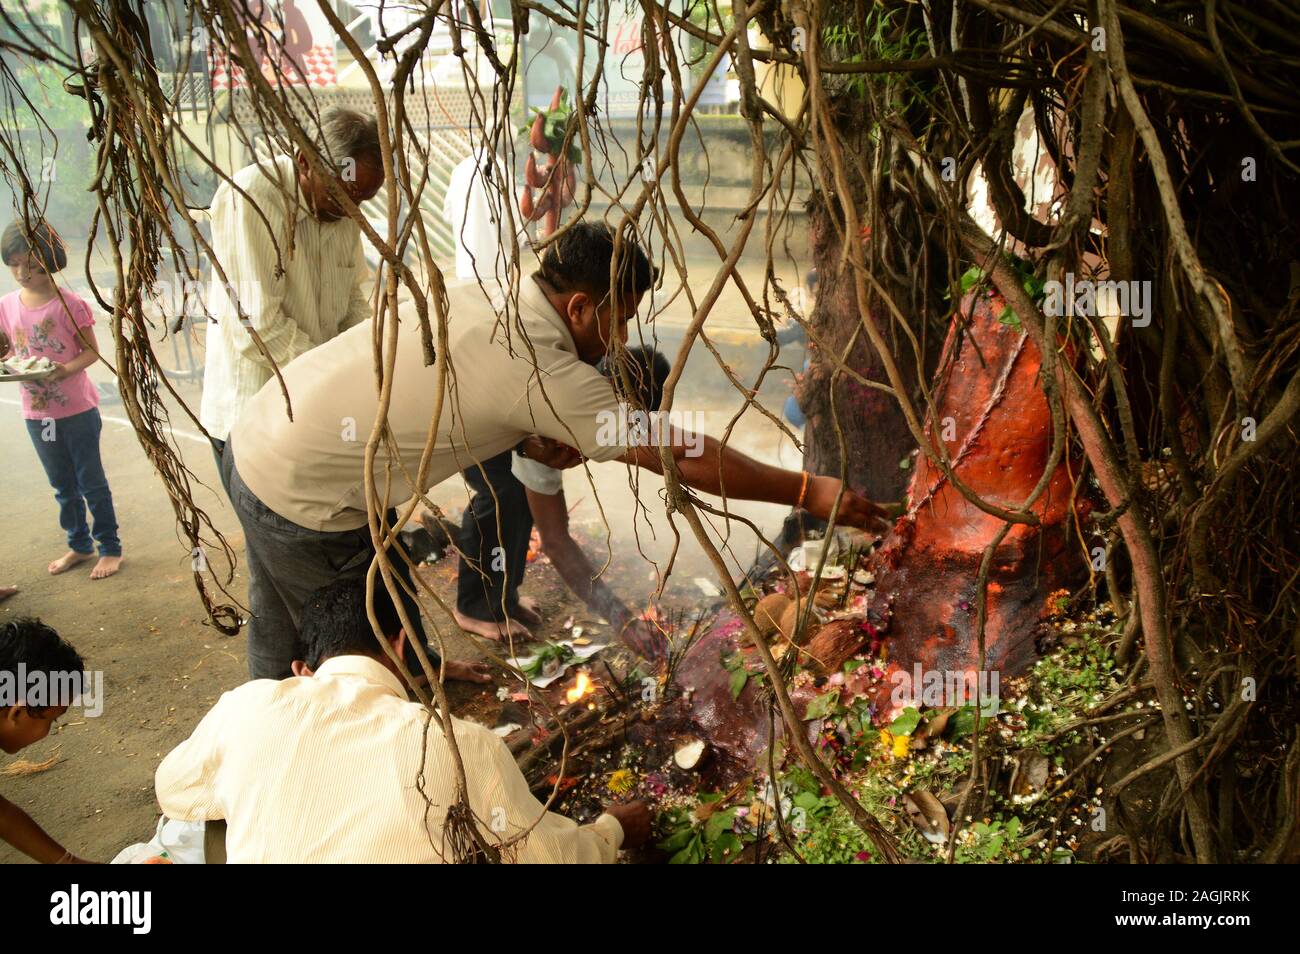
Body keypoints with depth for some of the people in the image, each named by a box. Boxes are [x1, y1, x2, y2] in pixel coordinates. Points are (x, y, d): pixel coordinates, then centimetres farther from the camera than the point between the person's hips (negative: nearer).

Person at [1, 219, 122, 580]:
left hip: (77, 409, -5)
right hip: (36, 412, 5)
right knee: (63, 485, 17)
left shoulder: (69, 303, -13)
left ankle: (110, 548, 17)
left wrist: (65, 370, -27)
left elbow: (91, 350, -10)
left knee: (91, 482, 5)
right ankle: (79, 545, 31)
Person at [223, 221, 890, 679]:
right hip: (304, 502, -9)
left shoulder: (484, 299, 3)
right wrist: (809, 491, -12)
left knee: (283, 656, 26)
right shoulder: (542, 372, -23)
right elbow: (684, 456, -19)